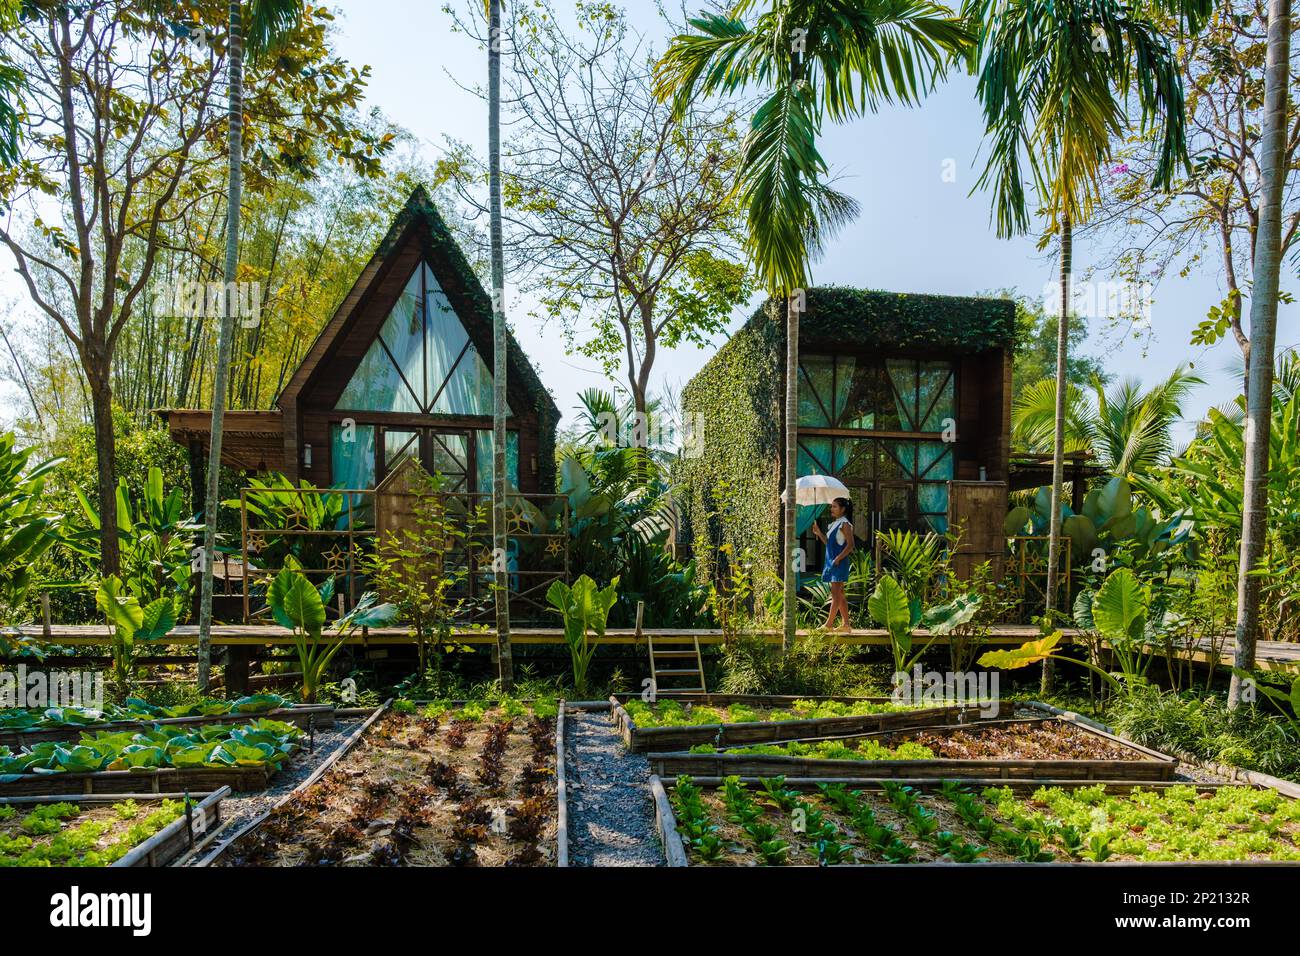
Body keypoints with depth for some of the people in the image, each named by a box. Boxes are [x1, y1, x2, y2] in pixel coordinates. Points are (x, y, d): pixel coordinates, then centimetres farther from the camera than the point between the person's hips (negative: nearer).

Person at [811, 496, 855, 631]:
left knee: (836, 593, -8)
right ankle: (846, 623, 14)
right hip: (831, 562, 10)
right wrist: (819, 533, 10)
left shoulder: (844, 524, -9)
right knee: (839, 594, 10)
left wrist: (838, 558, -19)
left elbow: (851, 545, -17)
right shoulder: (833, 524, 18)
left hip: (839, 563, -10)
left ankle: (829, 624, -9)